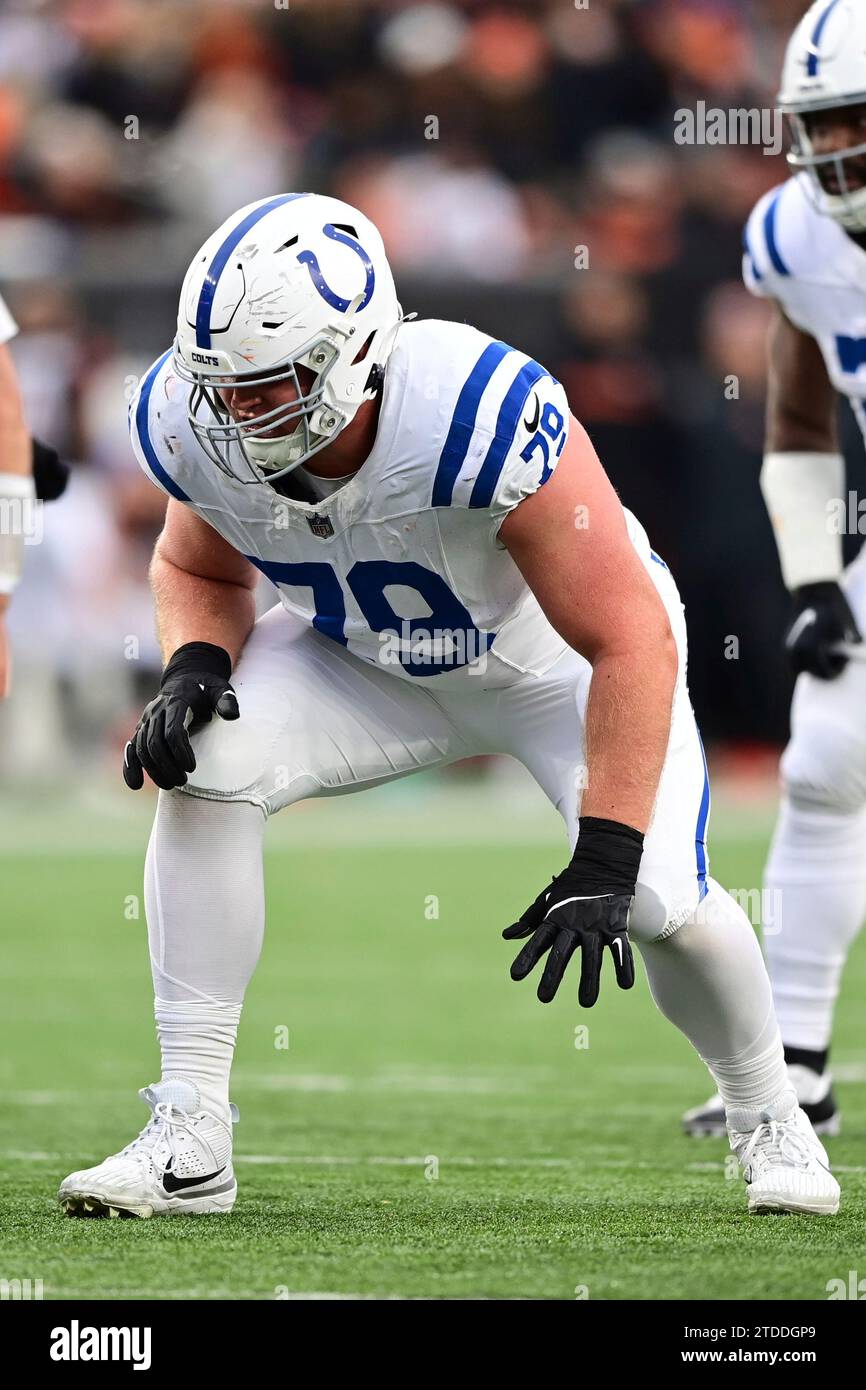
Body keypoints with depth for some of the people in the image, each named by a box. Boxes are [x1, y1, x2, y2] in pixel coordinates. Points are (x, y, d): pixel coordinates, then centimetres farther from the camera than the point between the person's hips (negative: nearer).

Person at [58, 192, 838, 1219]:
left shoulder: (483, 418, -41)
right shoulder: (192, 424, -24)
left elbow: (631, 640, -35)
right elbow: (201, 569, 1)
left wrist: (604, 865, -38)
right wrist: (195, 666, -23)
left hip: (558, 659, -4)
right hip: (369, 657, 4)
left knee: (657, 898, -21)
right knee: (203, 765, -22)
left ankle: (766, 1115, 13)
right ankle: (189, 1136, -15)